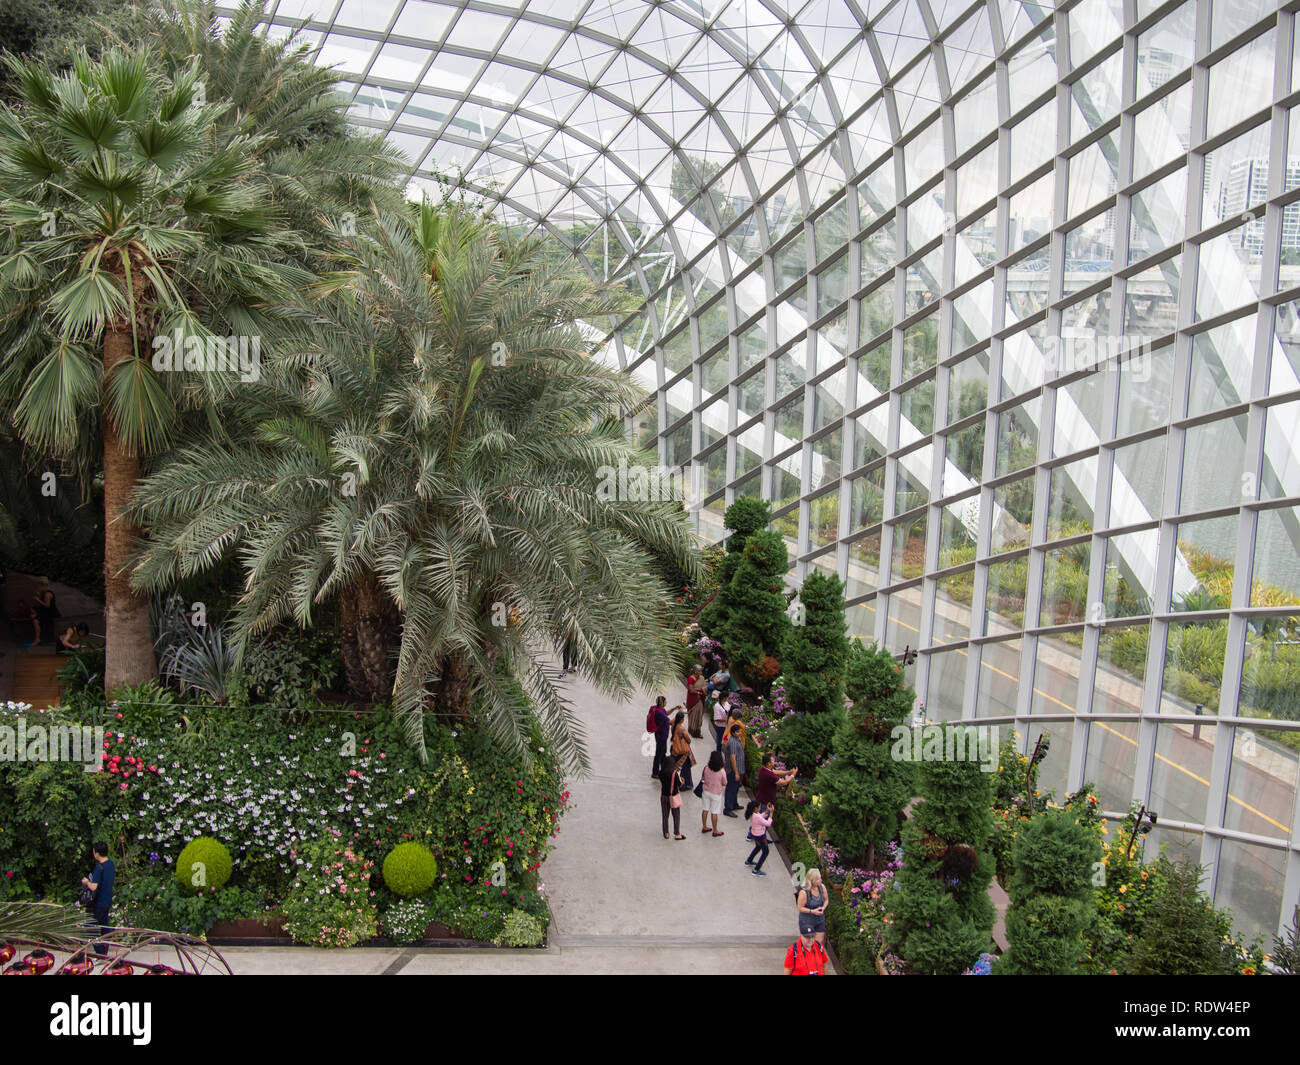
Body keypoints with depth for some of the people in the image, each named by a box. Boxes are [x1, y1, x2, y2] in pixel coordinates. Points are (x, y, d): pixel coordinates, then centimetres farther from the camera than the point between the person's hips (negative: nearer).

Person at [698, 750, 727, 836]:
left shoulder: (706, 768, -14)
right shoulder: (722, 771, -21)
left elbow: (703, 778, 2)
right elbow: (724, 783, -8)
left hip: (706, 791, 3)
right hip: (716, 794, -3)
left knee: (705, 809, 17)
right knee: (714, 812, 7)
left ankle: (704, 827, 31)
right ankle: (715, 831, 18)